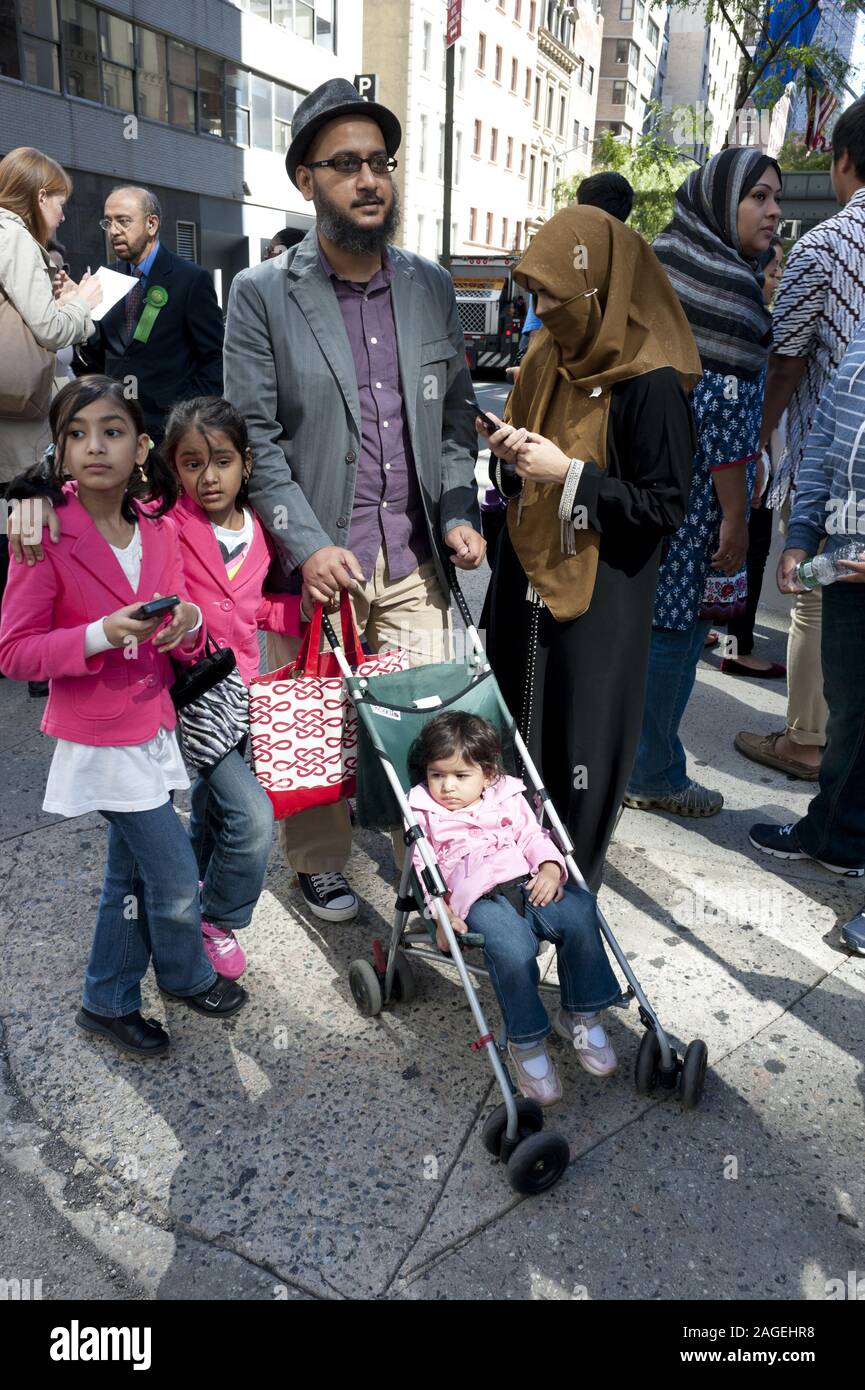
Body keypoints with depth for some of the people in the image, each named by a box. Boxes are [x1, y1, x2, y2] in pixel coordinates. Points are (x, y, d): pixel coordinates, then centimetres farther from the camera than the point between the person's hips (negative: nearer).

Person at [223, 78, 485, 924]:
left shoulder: (430, 286, 10)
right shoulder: (262, 293, -3)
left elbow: (453, 417, 13)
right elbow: (254, 436, -7)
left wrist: (458, 514, 0)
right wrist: (307, 545, -17)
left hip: (413, 556, 3)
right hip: (315, 559, -3)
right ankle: (320, 865, 31)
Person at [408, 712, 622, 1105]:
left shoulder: (508, 799, 21)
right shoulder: (426, 814, 14)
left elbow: (533, 837, 15)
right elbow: (424, 867, 7)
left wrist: (550, 868, -7)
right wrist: (442, 912, -8)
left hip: (530, 884, 4)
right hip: (480, 898, -3)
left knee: (579, 915, -23)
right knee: (511, 952, -32)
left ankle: (580, 1016, -5)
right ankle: (527, 1043, -14)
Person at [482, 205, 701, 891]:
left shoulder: (651, 383, -16)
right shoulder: (546, 357, 6)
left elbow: (666, 505, -17)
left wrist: (569, 473, -21)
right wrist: (514, 454, -7)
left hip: (598, 595, -7)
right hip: (526, 577, 7)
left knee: (581, 738, 4)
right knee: (515, 726, 15)